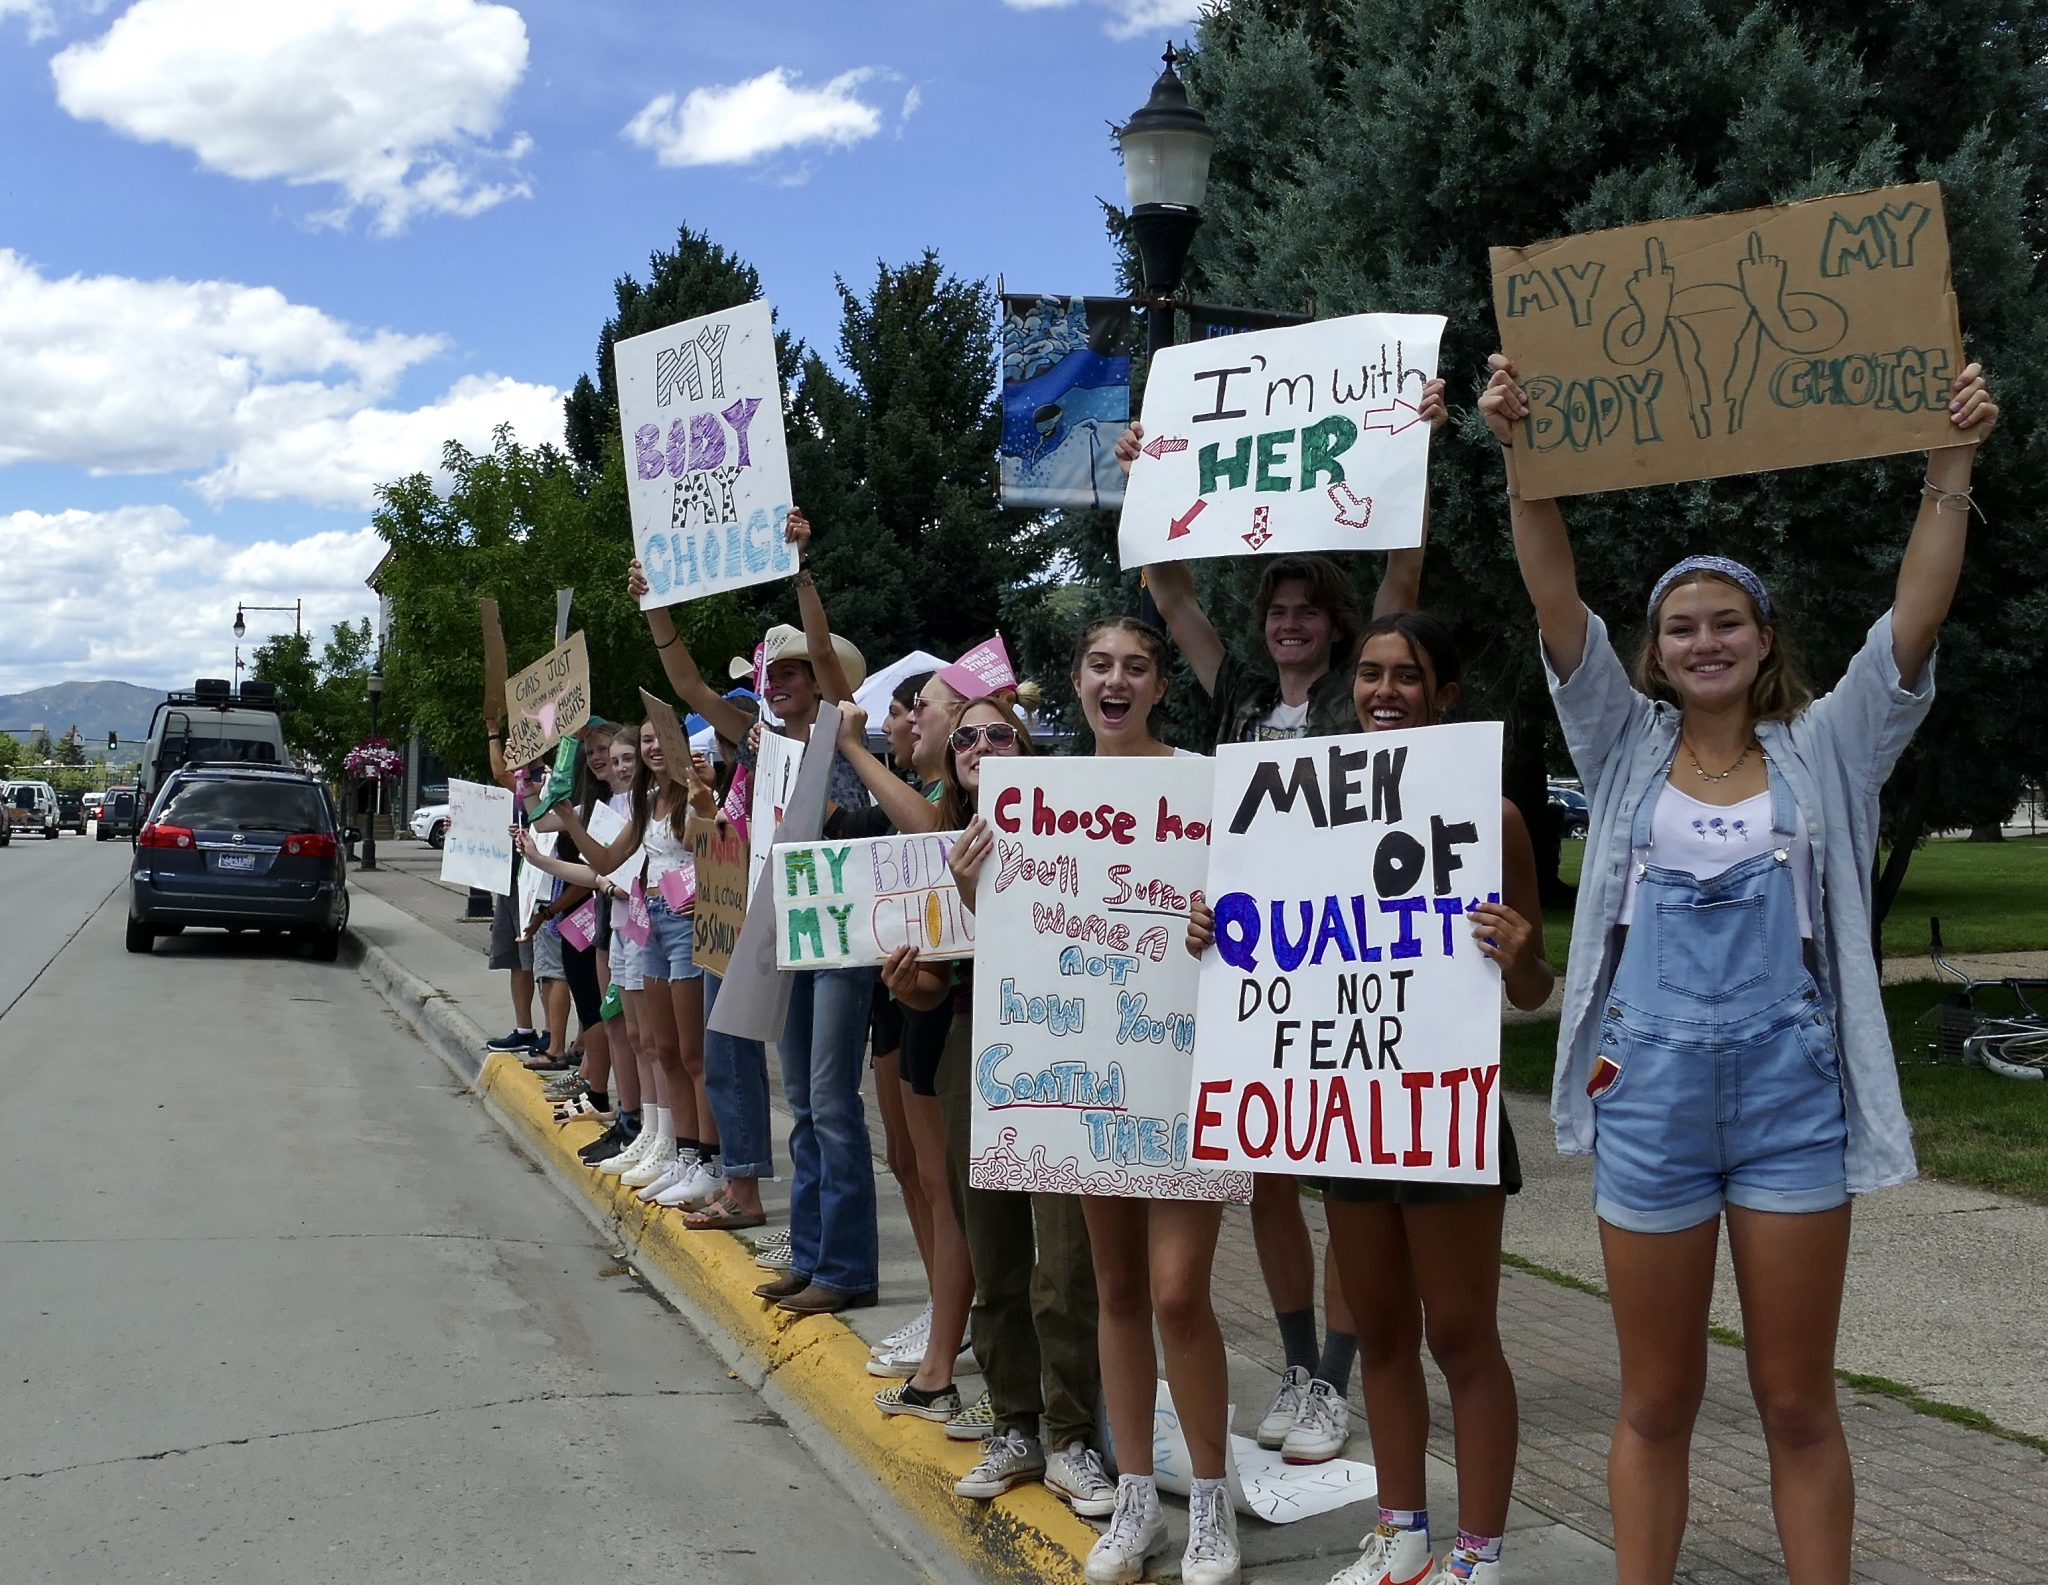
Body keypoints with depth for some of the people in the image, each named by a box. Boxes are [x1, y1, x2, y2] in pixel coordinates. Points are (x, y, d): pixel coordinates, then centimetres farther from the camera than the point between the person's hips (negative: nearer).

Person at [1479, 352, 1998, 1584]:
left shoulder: (1824, 752, 5)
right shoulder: (1627, 749, 6)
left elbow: (1916, 619, -5)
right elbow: (1558, 602, -4)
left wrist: (1953, 465, -13)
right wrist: (1522, 455, -13)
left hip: (1792, 1090, 0)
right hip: (1650, 1090, 1)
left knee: (1799, 1404, 7)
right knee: (1658, 1403, 9)